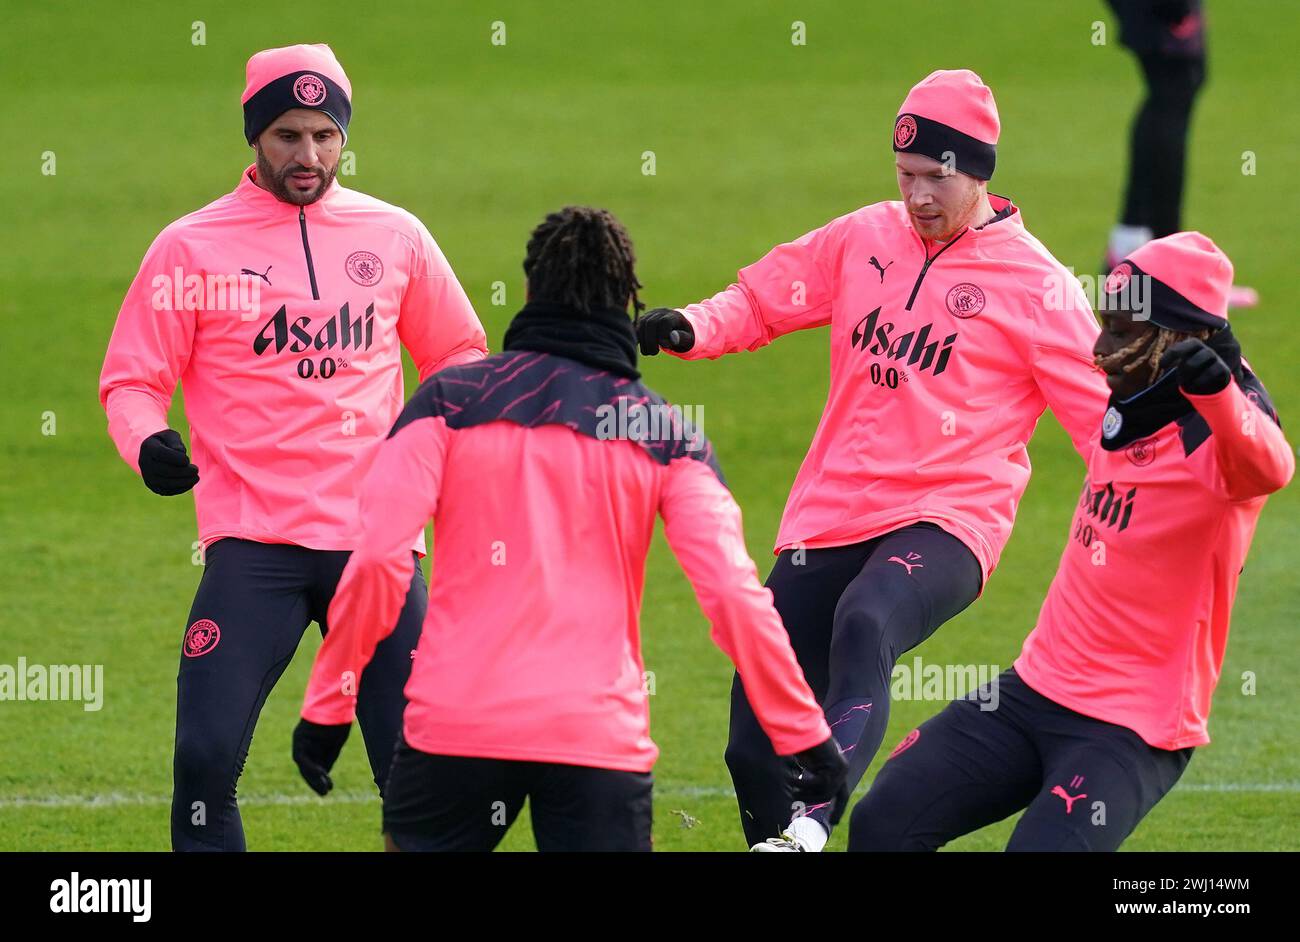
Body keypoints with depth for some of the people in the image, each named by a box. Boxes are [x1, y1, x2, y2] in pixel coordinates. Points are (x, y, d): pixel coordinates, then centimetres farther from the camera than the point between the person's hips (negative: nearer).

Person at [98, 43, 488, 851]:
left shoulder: (395, 236, 10)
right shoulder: (192, 247, 3)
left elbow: (457, 356, 22)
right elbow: (132, 380, 4)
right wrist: (147, 444, -17)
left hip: (377, 537, 2)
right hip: (252, 544, -2)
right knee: (207, 757, -12)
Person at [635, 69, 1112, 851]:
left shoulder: (1035, 284, -2)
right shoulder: (865, 239, 12)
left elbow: (1104, 414, -4)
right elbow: (762, 299, 17)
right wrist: (687, 330, -4)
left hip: (946, 522, -5)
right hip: (829, 518, 5)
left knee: (866, 623, -38)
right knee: (756, 746, 2)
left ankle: (810, 830, -50)